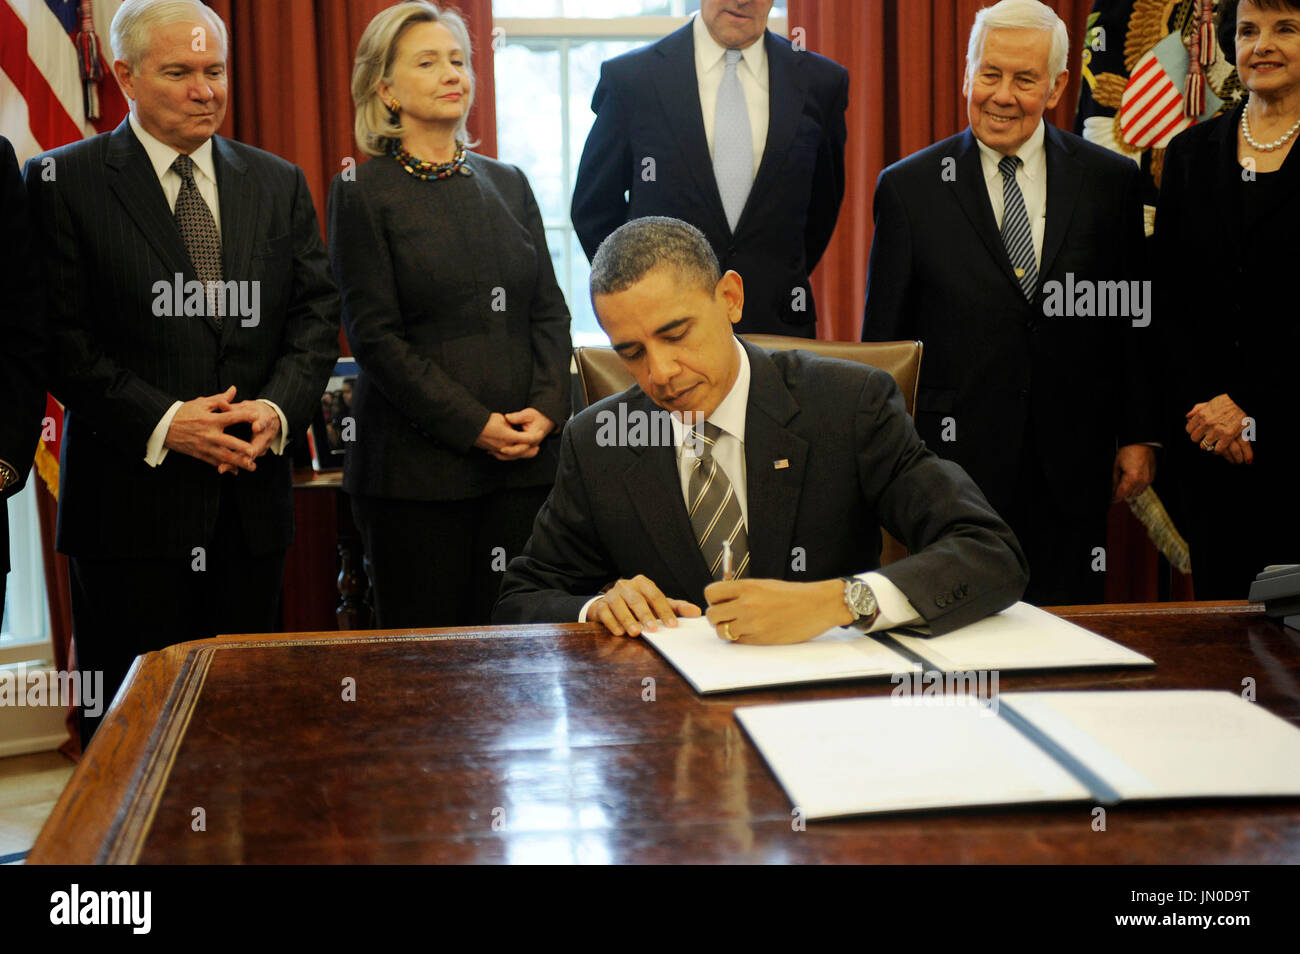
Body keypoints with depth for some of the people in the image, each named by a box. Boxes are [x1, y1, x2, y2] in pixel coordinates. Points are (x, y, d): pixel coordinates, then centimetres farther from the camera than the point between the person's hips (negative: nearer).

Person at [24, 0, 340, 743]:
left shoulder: (280, 182, 11)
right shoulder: (65, 182, -1)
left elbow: (317, 315, 8)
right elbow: (62, 338, -7)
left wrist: (277, 409, -10)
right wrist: (162, 421, -17)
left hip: (253, 494, 4)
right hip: (131, 499, -3)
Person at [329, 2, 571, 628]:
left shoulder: (508, 184, 14)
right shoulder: (364, 193, -2)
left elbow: (551, 311, 13)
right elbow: (373, 335, -8)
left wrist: (546, 409, -4)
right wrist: (474, 424, -14)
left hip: (524, 458, 4)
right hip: (417, 463, -4)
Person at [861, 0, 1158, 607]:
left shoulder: (1111, 181, 5)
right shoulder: (908, 188, 1)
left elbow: (1135, 318, 9)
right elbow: (882, 339, 3)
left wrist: (1139, 437, 5)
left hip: (1071, 466, 2)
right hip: (951, 460, -1)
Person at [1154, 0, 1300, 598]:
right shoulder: (1191, 153, 11)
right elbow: (1168, 297, 8)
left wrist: (1251, 408, -11)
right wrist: (1202, 405, -4)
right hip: (1206, 438, 3)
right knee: (1219, 605, 5)